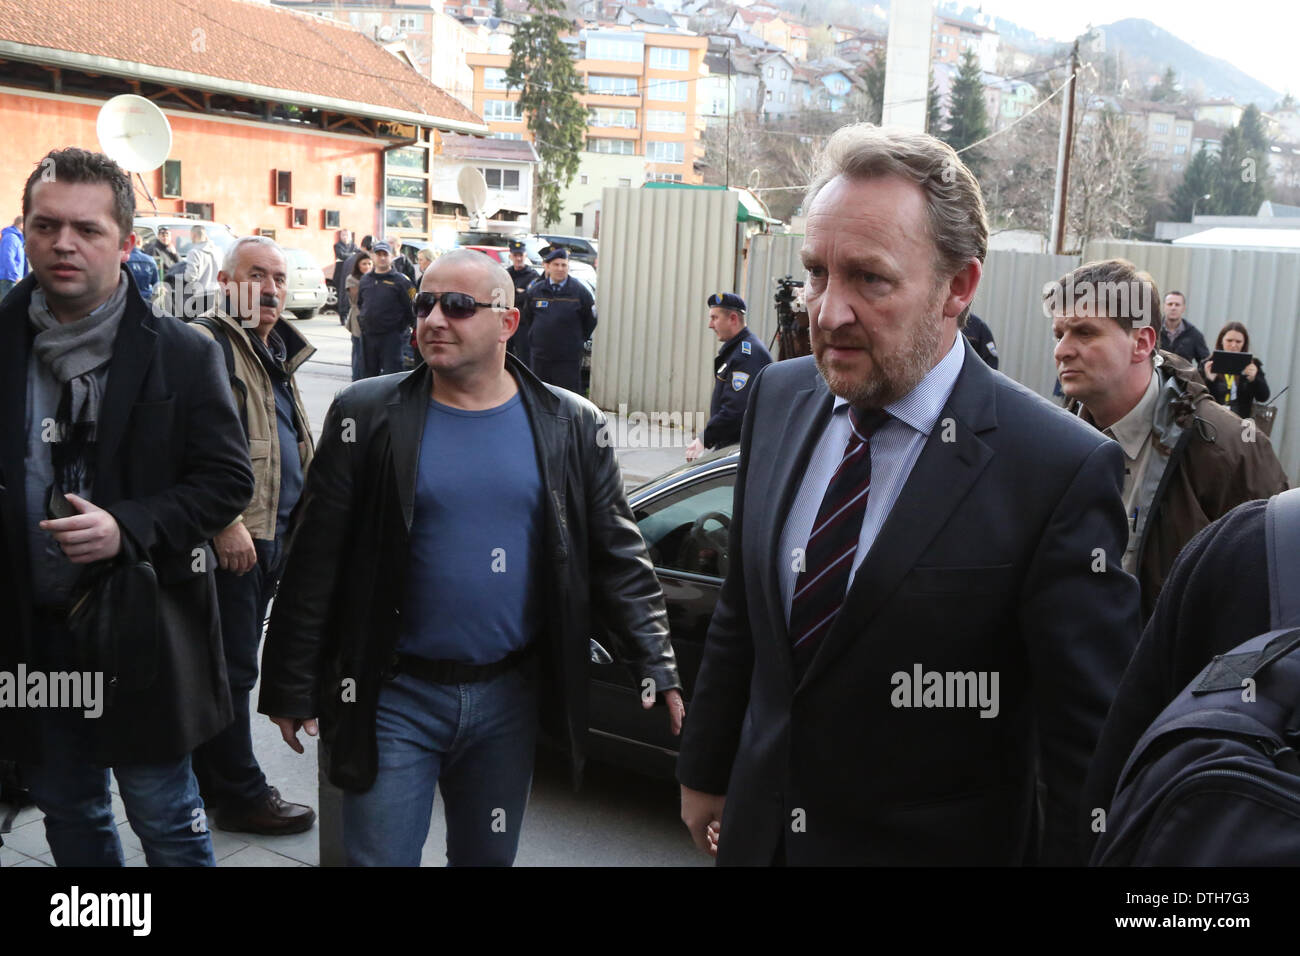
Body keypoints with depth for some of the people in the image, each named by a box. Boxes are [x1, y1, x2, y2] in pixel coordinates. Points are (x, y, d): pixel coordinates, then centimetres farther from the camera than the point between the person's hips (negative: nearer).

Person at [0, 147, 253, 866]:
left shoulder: (182, 356, -7)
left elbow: (227, 481, -7)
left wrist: (129, 528, -20)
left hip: (142, 633, -3)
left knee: (166, 821, 9)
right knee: (67, 814, 20)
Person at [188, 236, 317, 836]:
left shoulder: (276, 352, 17)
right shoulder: (206, 345, -12)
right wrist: (227, 522, -24)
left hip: (274, 533, 9)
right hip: (231, 539, -9)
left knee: (231, 664, 18)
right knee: (233, 668, 0)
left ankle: (212, 783, 30)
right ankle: (243, 796, 12)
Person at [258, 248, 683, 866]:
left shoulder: (569, 425, -2)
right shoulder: (368, 415, -6)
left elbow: (618, 560, 2)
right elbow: (315, 565, -5)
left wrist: (655, 668, -4)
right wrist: (291, 689, -4)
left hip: (509, 697, 2)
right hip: (397, 697, -1)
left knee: (490, 855, 17)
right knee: (378, 855, 8)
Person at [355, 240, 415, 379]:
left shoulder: (400, 280, -4)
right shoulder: (365, 280, 12)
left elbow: (411, 307, -5)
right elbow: (359, 304, 25)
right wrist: (361, 320, 17)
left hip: (391, 336, -6)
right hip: (367, 335, 6)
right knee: (367, 373, 13)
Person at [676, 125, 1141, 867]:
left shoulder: (1063, 471, -23)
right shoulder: (778, 397, -5)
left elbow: (1086, 745, -18)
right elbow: (741, 612, 6)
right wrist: (706, 774, 13)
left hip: (940, 844, -4)